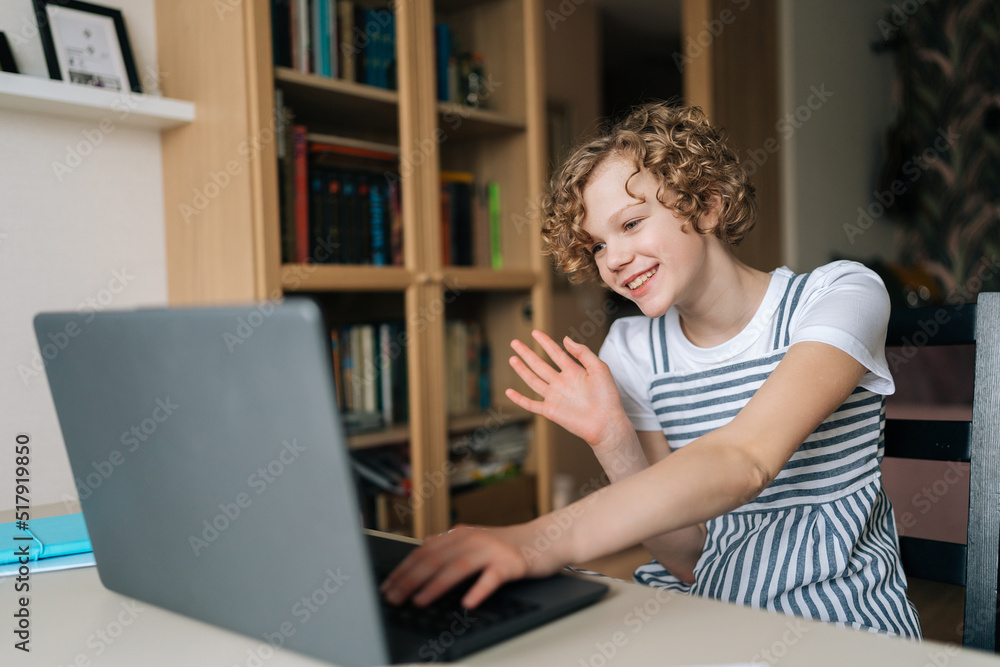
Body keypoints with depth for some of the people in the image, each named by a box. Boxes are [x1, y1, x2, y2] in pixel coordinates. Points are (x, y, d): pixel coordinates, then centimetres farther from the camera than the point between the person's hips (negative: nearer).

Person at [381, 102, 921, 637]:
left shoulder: (841, 295, -9)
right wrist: (613, 441, -18)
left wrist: (545, 540, -39)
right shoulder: (629, 351, 2)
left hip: (844, 620, -3)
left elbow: (746, 460, -27)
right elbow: (687, 559, -1)